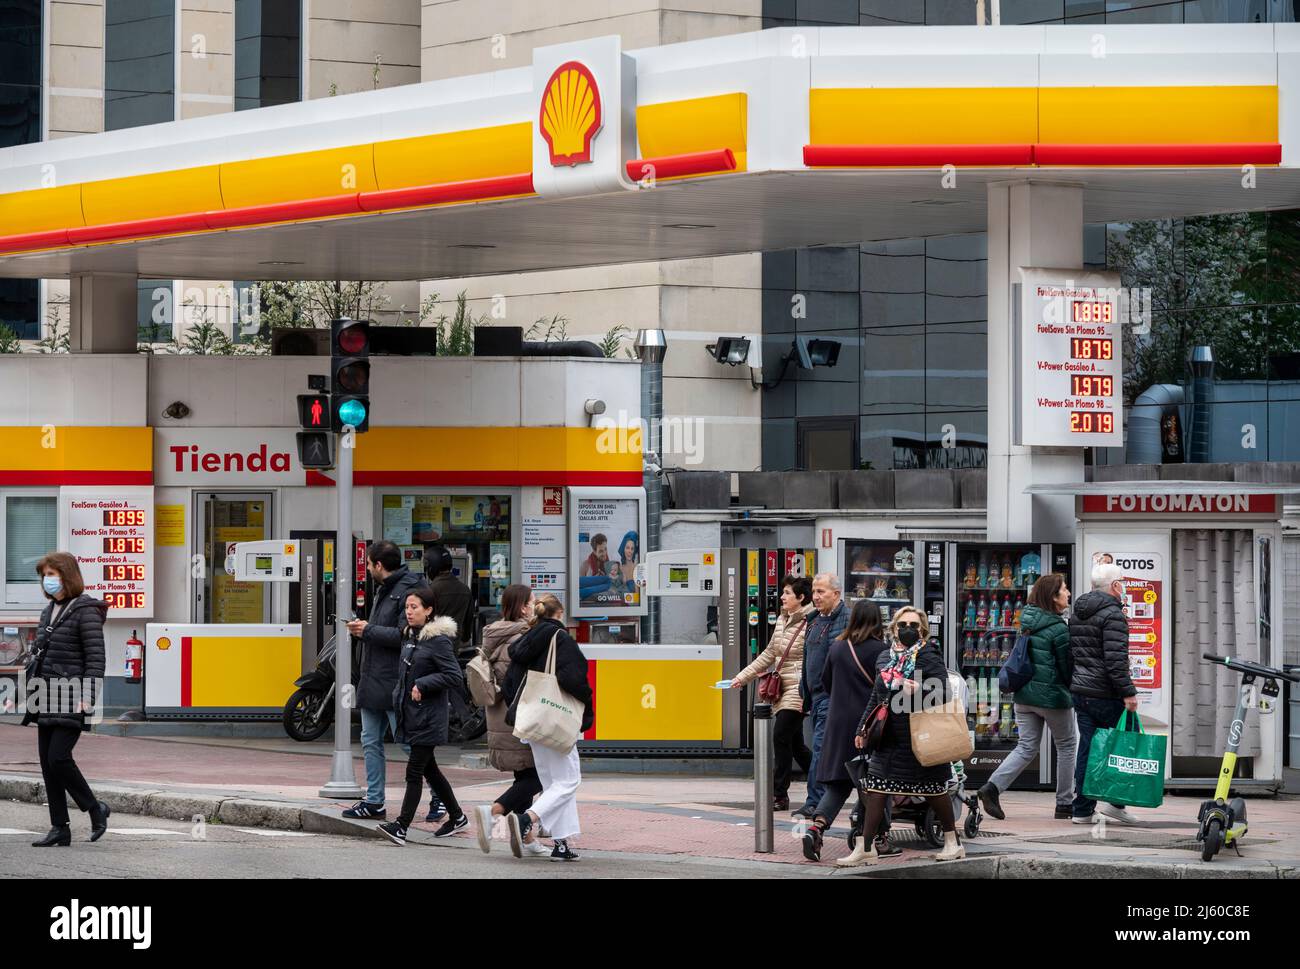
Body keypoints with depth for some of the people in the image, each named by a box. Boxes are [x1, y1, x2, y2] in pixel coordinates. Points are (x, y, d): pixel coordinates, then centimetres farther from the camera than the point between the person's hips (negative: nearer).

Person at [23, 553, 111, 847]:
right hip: (48, 701, 9)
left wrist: (87, 696, -21)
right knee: (47, 762, 4)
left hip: (71, 700, -9)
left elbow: (96, 659, -13)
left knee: (58, 758, -15)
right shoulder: (49, 611, 17)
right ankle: (60, 829, 7)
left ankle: (95, 809, 4)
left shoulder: (85, 611, -8)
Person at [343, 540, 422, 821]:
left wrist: (368, 630, -16)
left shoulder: (408, 591, -15)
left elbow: (404, 635, -24)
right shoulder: (383, 590, 17)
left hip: (394, 681, -10)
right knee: (371, 741, 11)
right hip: (373, 679, 10)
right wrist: (363, 629, 8)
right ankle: (374, 801, 17)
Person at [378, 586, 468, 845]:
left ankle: (401, 826, -13)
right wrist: (399, 696, 12)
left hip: (428, 718, -9)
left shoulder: (439, 640, -13)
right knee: (429, 769, 16)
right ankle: (457, 816, 28)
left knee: (414, 771, -10)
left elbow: (454, 676, -17)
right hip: (410, 714, 9)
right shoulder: (410, 636, 12)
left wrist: (422, 685, -19)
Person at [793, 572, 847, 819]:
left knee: (821, 746, -12)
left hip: (832, 696, -9)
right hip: (816, 695, 9)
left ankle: (815, 803, -12)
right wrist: (804, 695, 22)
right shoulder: (815, 622, 17)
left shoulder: (846, 620, -11)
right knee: (821, 747, 11)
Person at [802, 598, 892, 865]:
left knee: (838, 782, 8)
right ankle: (879, 840, 9)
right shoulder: (879, 650, -9)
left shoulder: (837, 647, 6)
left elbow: (826, 682, 17)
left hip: (838, 722, 4)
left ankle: (816, 827, -13)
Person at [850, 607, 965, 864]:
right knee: (875, 789, -2)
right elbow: (876, 697, 20)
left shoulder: (928, 656, -8)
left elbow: (944, 692, -16)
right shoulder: (885, 657, 10)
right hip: (889, 736, 5)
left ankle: (953, 842, 23)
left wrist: (920, 690, -34)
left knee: (934, 790, 7)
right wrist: (863, 728, 17)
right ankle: (866, 848, -1)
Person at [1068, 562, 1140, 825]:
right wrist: (1128, 692, -20)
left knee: (1087, 749, 9)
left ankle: (1081, 810, 7)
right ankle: (1115, 801, -3)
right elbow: (1115, 659, -21)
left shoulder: (1076, 615, 15)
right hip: (1105, 694, -8)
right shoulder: (1112, 614, -13)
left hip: (1080, 692, 8)